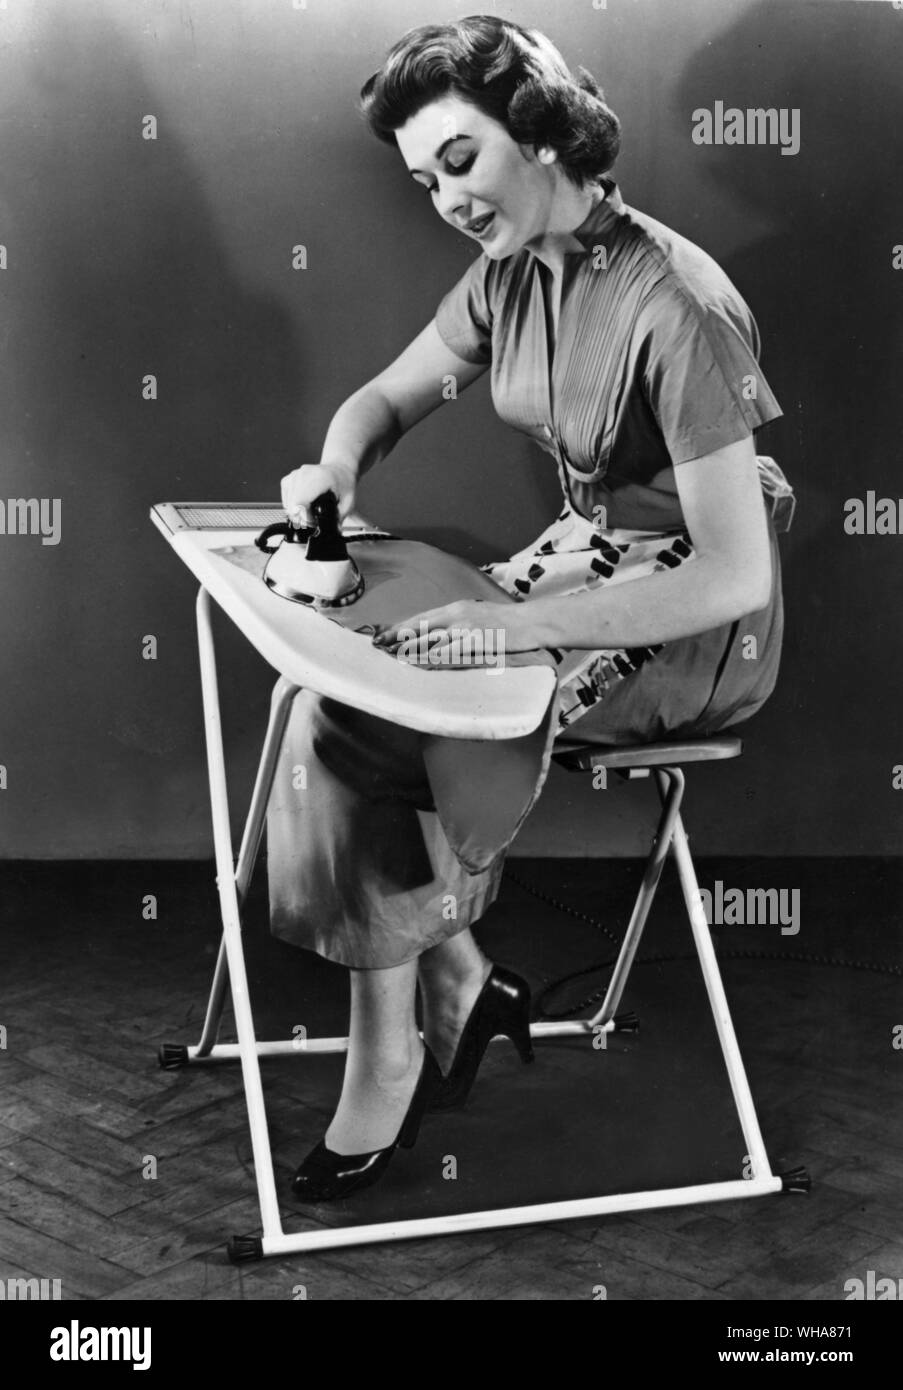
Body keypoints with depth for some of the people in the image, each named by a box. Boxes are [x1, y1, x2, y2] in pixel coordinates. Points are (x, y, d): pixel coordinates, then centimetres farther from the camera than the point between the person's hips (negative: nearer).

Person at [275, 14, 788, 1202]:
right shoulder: (514, 273, 1)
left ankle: (390, 1061, 1)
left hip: (692, 633, -8)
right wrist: (337, 464, -11)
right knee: (334, 681, -7)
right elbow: (389, 396, 14)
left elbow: (737, 575, -28)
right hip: (580, 563, 8)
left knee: (353, 732, -16)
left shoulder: (677, 307, -25)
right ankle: (459, 987, 3)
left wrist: (523, 624, -34)